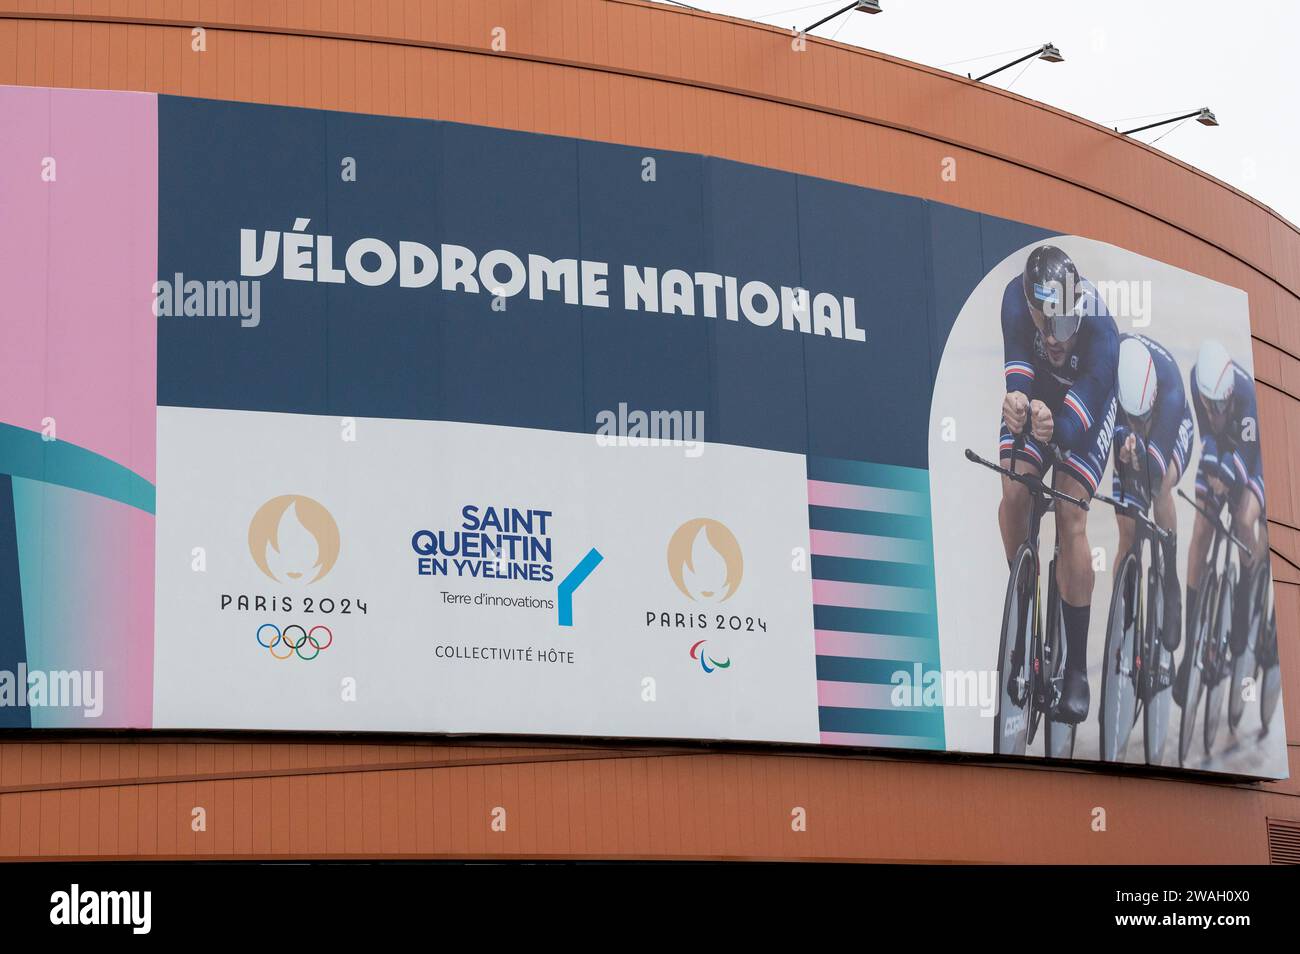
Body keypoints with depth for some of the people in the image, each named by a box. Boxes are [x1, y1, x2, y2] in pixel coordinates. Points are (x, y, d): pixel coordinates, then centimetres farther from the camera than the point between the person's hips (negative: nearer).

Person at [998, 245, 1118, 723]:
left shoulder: (1100, 328, -38)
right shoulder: (1017, 295, -31)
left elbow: (1084, 401, -45)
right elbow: (1017, 354, -42)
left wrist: (1054, 430, -66)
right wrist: (1015, 394, -64)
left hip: (1085, 408, -3)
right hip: (1035, 396, 3)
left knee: (1070, 519, -15)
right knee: (1014, 494, -17)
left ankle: (1077, 668, -12)